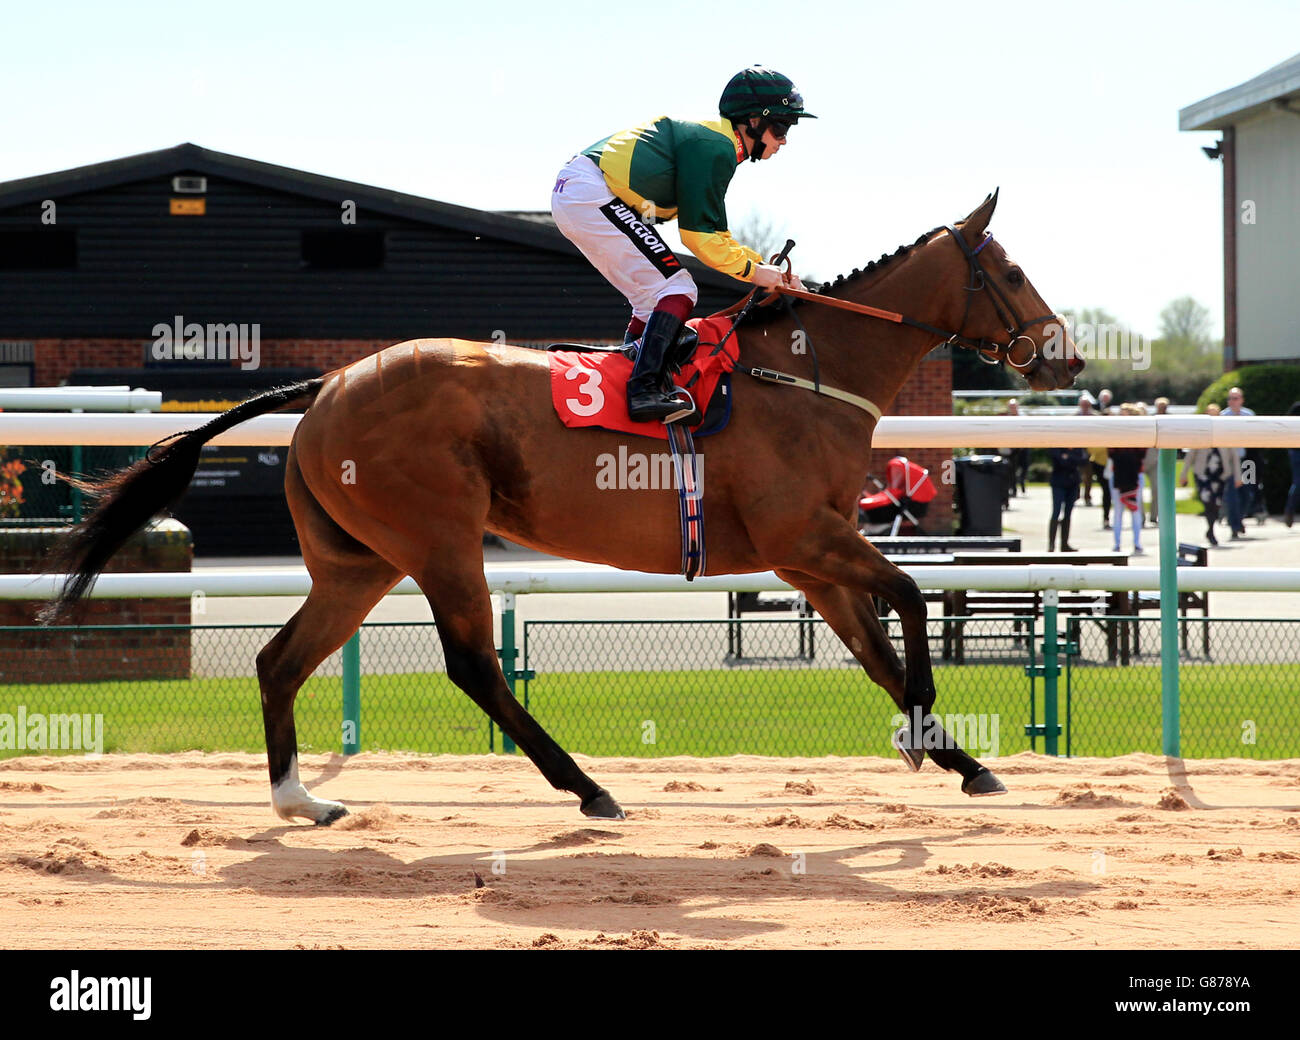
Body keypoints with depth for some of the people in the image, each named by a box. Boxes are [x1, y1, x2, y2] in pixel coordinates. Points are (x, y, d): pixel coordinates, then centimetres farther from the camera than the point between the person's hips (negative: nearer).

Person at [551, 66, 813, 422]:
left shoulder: (712, 140, 20)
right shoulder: (714, 148, -12)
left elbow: (713, 233, 25)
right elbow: (697, 233, -15)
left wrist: (768, 269, 16)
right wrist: (752, 271, -6)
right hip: (592, 194, -11)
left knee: (653, 299, 16)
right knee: (677, 291, -15)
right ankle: (644, 391, -26)